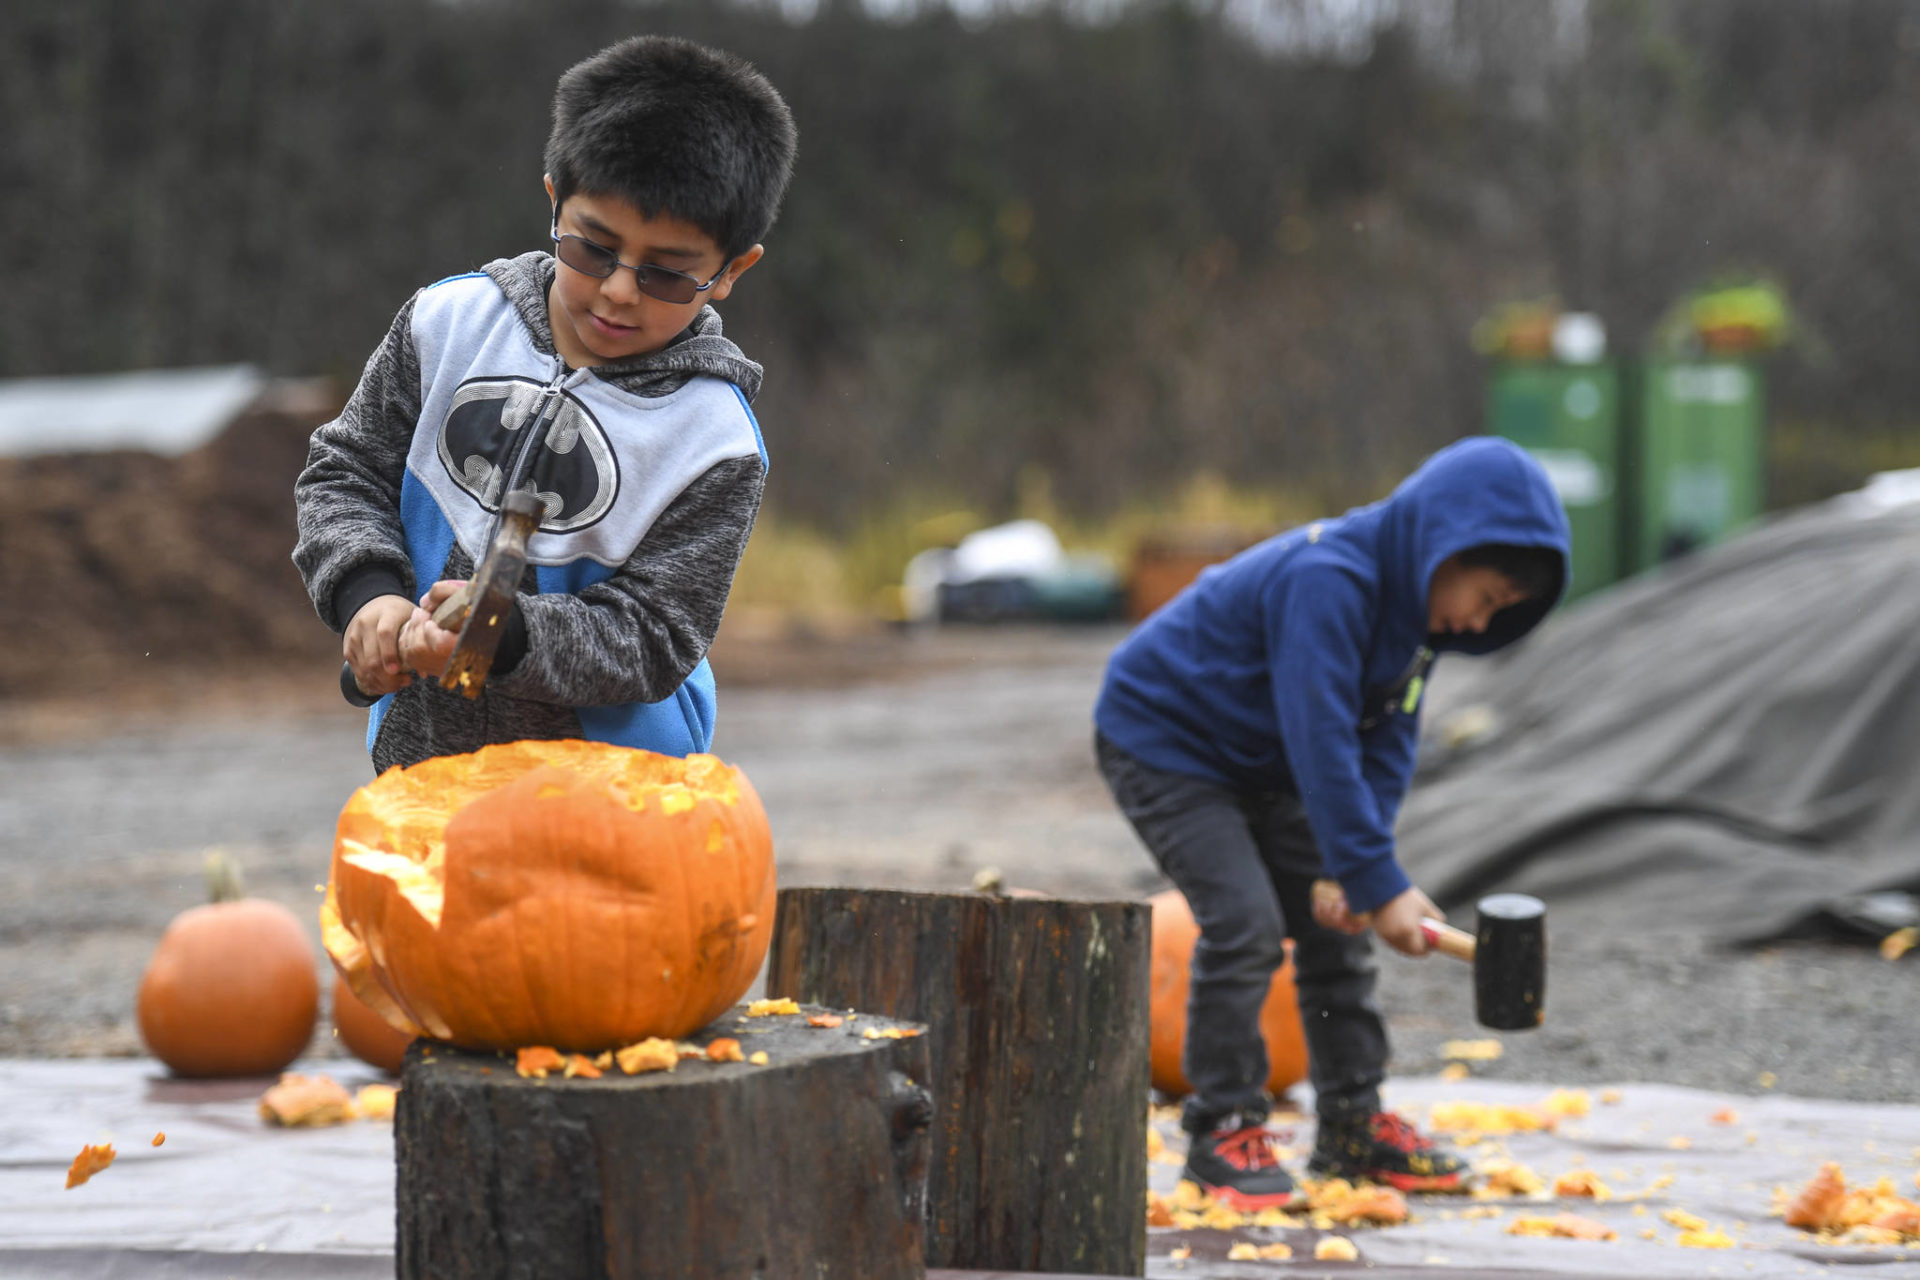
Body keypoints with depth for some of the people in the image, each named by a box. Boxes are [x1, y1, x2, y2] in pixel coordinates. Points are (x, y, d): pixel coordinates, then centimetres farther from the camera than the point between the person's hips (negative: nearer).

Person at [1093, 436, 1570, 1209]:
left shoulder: (1413, 598, -4)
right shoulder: (1327, 581, -33)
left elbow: (1387, 742, -4)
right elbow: (1321, 742, -37)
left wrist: (1350, 871, -15)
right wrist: (1377, 881, -36)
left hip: (1260, 766, 9)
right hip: (1161, 745, -9)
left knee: (1336, 925, 6)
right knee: (1244, 924, -19)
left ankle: (1354, 1123, 16)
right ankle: (1223, 1131, -8)